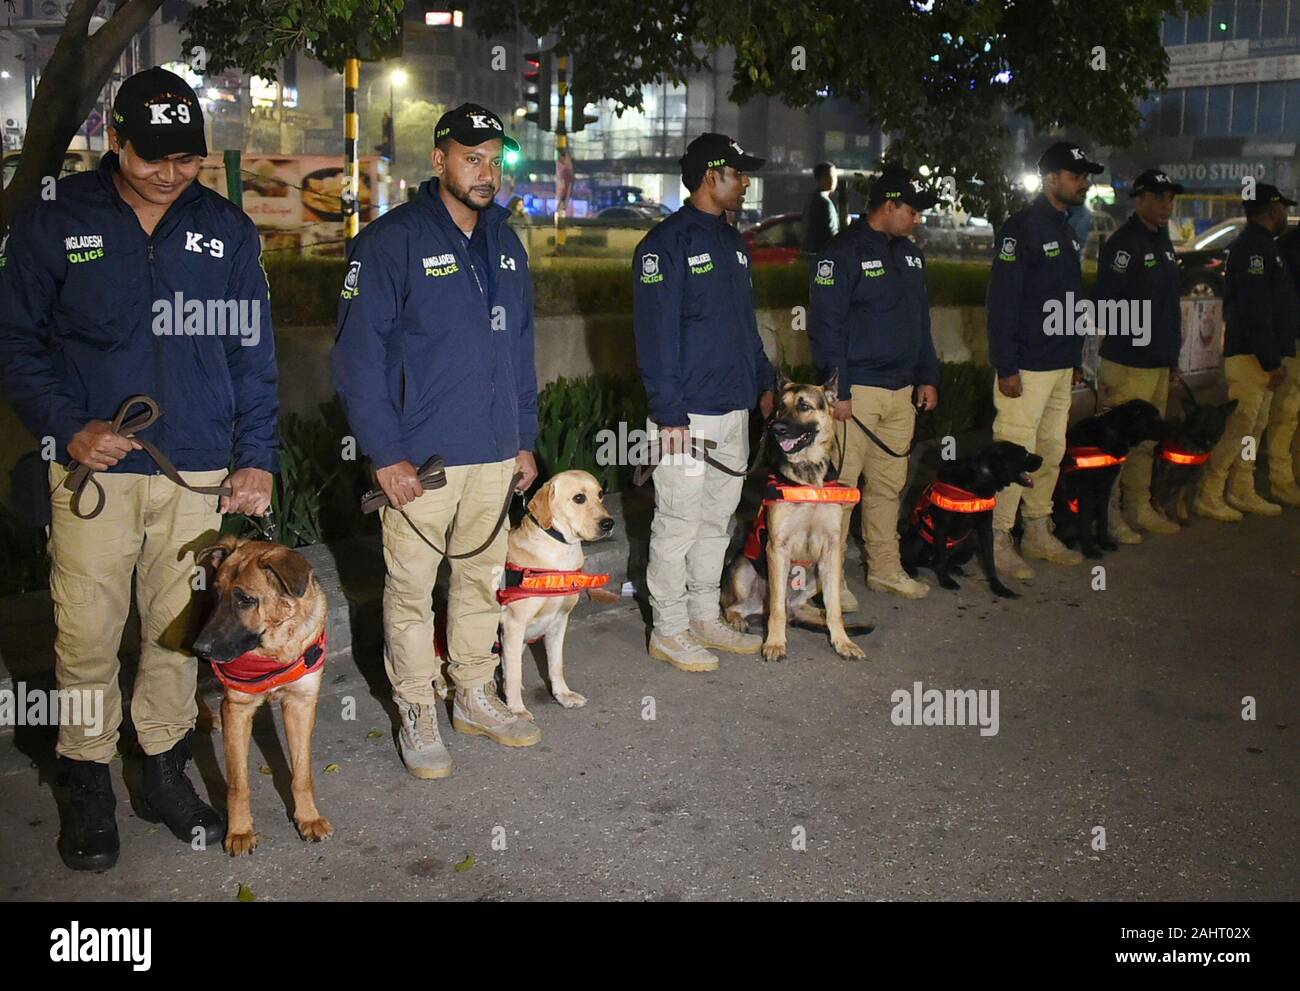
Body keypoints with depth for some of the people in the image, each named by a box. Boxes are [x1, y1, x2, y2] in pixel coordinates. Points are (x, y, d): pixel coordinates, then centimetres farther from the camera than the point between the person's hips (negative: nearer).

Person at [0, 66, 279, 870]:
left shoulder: (227, 229, 6)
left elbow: (254, 353, 9)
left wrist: (257, 459, 2)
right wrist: (68, 427, -10)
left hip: (200, 473, 2)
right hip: (96, 469, -1)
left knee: (179, 629, 9)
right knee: (88, 632, 1)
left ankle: (165, 769, 25)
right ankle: (90, 783, 17)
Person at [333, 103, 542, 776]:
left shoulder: (505, 244, 11)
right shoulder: (392, 240, -10)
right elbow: (358, 355, -13)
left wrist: (525, 439, 13)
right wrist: (386, 455, -17)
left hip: (495, 454, 6)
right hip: (419, 459, -6)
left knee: (482, 579, 15)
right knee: (411, 590, 4)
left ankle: (476, 697, 31)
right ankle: (417, 714, 19)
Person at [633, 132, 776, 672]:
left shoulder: (732, 242, 16)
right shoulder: (667, 243, -11)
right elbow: (655, 334, -16)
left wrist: (764, 380, 17)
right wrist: (668, 411, -20)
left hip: (735, 407, 9)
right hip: (687, 414, -8)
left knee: (717, 519, 14)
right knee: (678, 523, -1)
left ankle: (705, 617, 26)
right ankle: (669, 631, 10)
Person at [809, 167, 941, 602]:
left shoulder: (910, 255, 16)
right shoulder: (843, 253, -10)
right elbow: (826, 325, -13)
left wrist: (927, 376, 16)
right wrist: (838, 390, -17)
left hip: (902, 389, 8)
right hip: (857, 390, -8)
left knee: (889, 483, 13)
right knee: (841, 485, -5)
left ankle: (885, 569, 23)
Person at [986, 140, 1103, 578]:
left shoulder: (1068, 231, 15)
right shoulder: (1022, 228, -12)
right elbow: (1002, 301, -17)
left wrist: (1076, 359, 19)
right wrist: (1006, 367, -20)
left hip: (1060, 366, 9)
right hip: (1026, 368, -9)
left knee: (1051, 452, 14)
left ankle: (1038, 533, 24)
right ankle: (998, 540, 2)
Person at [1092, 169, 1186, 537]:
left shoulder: (1163, 242, 17)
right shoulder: (1123, 242, -11)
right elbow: (1104, 300, -18)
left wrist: (1172, 351, 20)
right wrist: (1118, 340, -19)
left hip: (1159, 362, 9)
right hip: (1129, 362, -9)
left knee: (1147, 441, 15)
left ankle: (1139, 509, 24)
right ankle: (1108, 513, 0)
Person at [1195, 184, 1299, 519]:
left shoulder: (1260, 244, 19)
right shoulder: (1254, 246, -14)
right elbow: (1255, 310, -22)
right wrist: (1272, 361, -22)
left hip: (1261, 356, 10)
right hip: (1251, 355, -10)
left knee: (1253, 428, 14)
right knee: (1238, 427, -9)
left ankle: (1242, 492, 21)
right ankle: (1208, 497, -5)